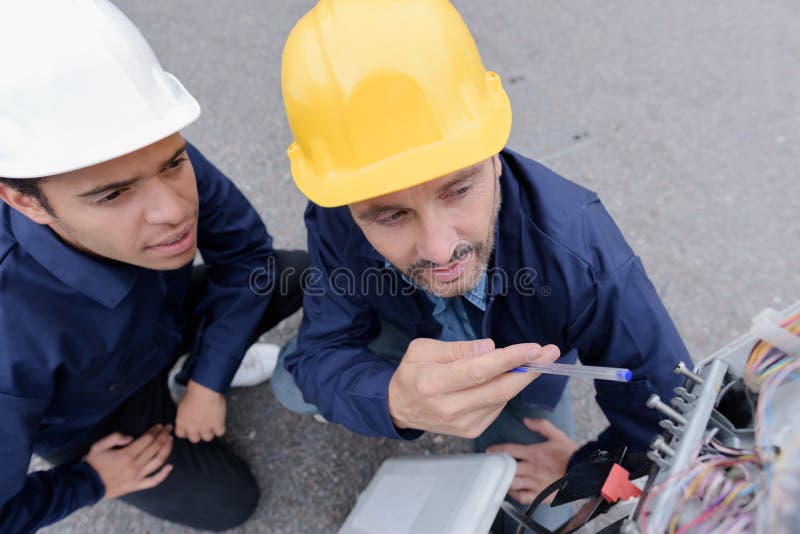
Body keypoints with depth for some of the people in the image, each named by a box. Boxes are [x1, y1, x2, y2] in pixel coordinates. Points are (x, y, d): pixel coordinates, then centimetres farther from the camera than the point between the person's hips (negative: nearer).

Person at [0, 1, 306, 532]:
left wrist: (209, 380, -15)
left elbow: (245, 251, -17)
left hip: (168, 318, 3)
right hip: (97, 415, -3)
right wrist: (90, 484, -9)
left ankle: (206, 358, 19)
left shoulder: (162, 162, -35)